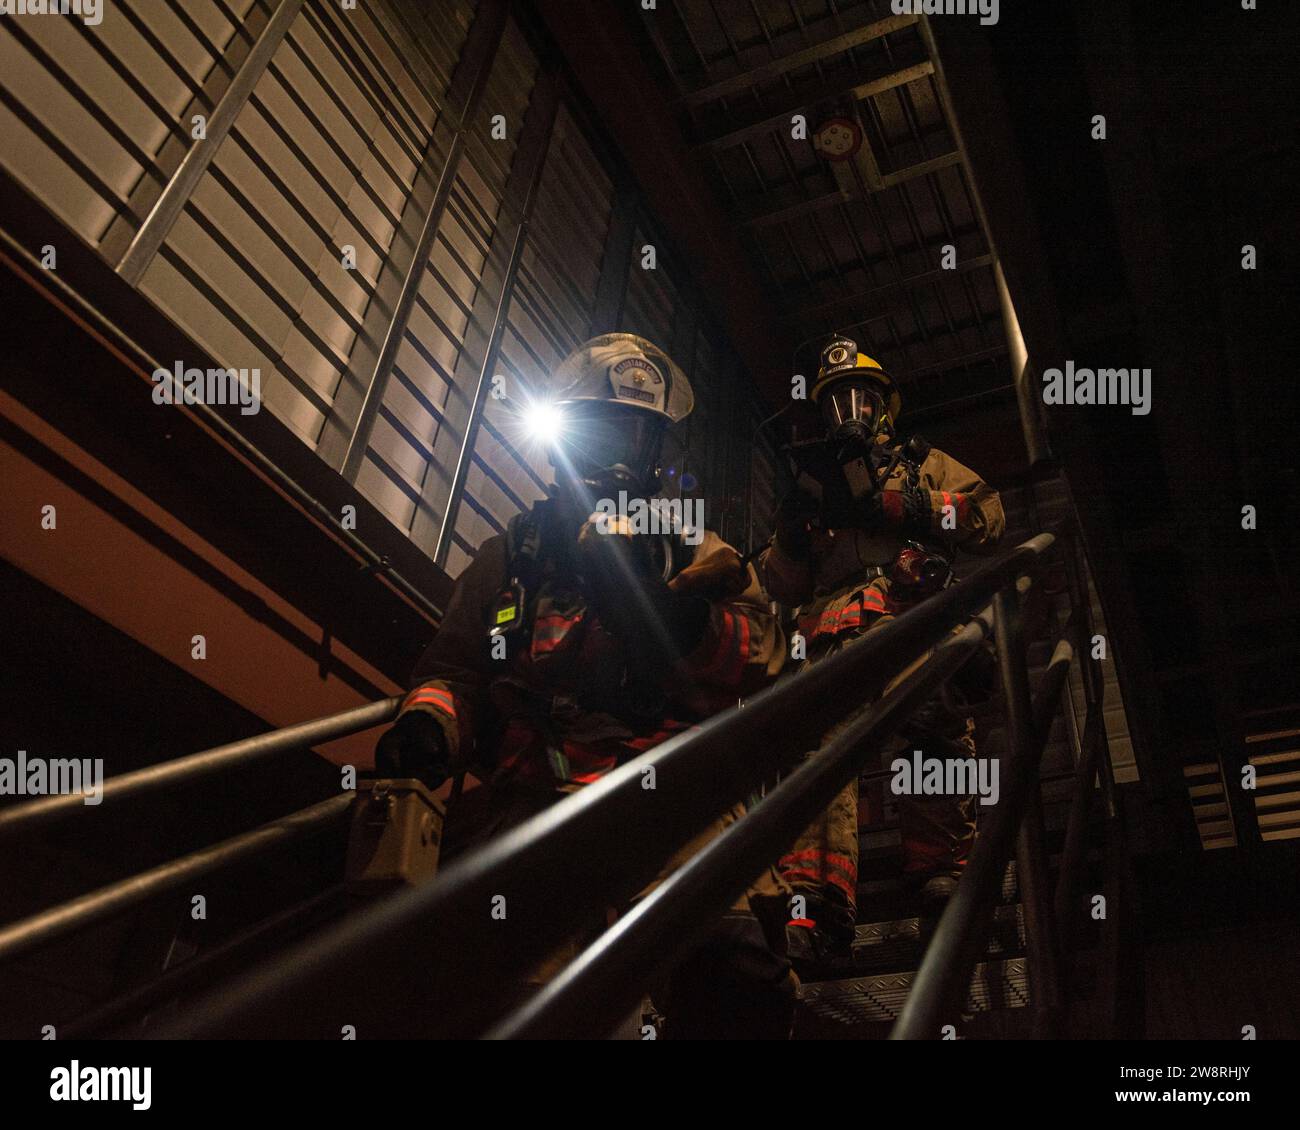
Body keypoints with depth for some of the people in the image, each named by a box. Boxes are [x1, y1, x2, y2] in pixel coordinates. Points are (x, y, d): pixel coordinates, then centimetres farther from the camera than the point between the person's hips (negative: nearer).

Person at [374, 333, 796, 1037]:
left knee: (735, 958, -30)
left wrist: (660, 609, -13)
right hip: (530, 789, 1)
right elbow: (453, 669, 20)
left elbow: (760, 656, 5)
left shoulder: (695, 550, 21)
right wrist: (430, 719, -4)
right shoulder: (507, 557, 24)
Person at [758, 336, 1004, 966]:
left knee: (929, 715, -34)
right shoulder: (815, 486, 38)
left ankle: (943, 874, -27)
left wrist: (896, 505, 1)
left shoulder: (923, 464, 32)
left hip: (915, 606, -1)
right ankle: (813, 914, -35)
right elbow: (783, 587, 29)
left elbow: (989, 516, 12)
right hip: (835, 626, 2)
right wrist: (791, 536, 7)